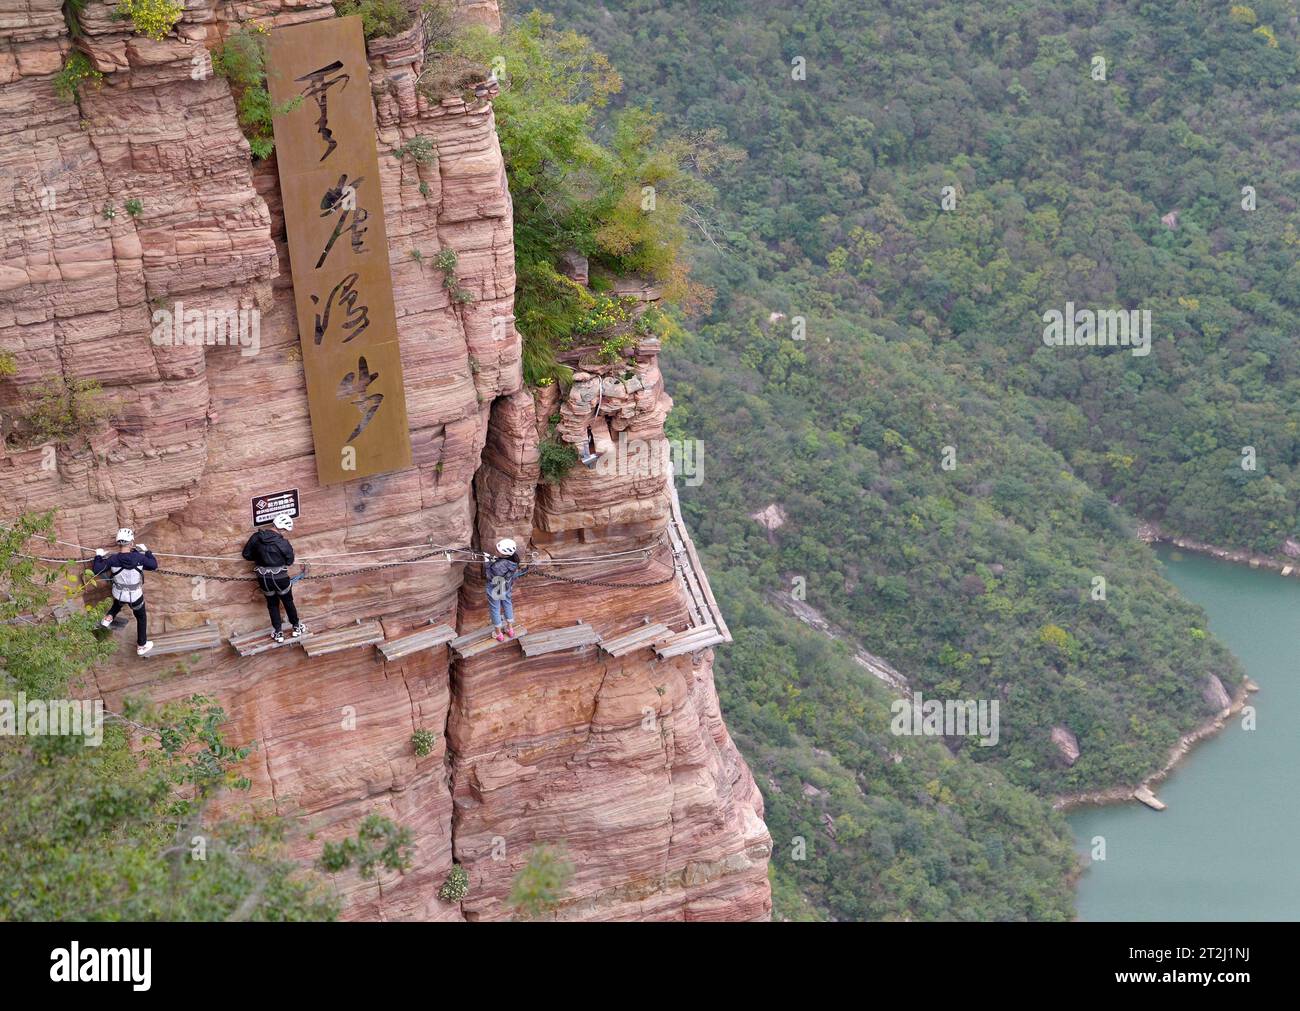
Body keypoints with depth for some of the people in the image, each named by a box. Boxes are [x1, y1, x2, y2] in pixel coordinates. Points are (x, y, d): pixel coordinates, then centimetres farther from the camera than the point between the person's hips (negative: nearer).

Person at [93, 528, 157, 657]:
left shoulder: (113, 559, -25)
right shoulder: (139, 558, -27)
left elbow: (96, 570, -13)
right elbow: (153, 565, -8)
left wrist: (98, 556, 3)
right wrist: (146, 551, 4)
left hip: (118, 594, 2)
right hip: (135, 597, -2)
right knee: (141, 618, 26)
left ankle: (108, 618, 31)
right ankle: (142, 646, 37)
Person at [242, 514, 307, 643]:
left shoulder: (257, 537, -9)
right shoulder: (283, 542, -19)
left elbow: (246, 554, -1)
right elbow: (289, 561, -8)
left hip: (263, 579, 3)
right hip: (280, 578, -3)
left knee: (272, 604, 19)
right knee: (288, 602, 19)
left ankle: (278, 633, 22)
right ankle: (296, 627, 34)